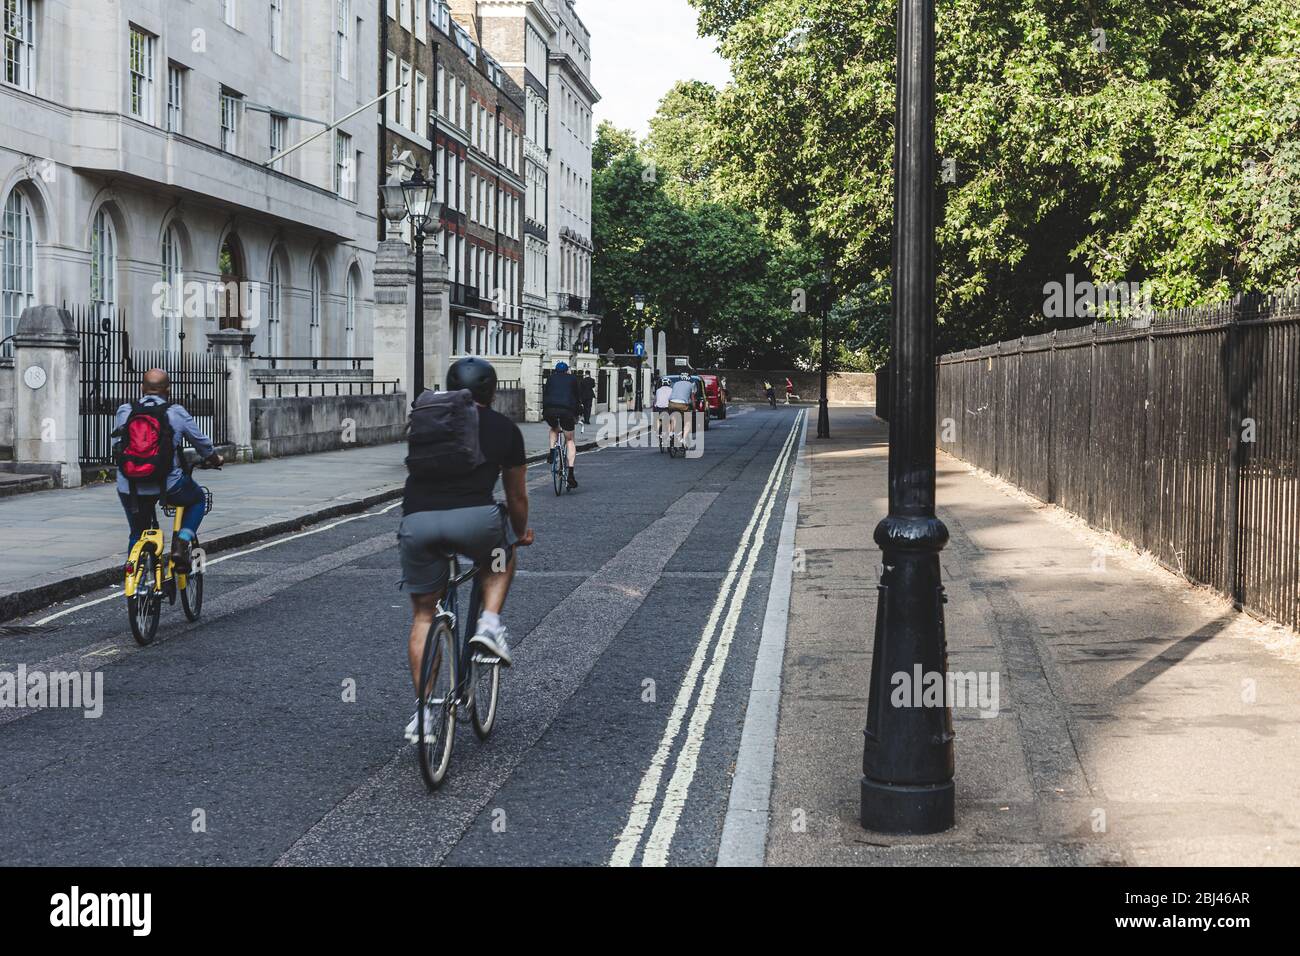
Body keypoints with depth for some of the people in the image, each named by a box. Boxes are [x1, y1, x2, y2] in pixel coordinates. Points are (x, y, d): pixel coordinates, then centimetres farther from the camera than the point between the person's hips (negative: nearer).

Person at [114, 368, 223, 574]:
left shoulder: (124, 411, 4)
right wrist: (214, 459, 30)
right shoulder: (176, 413, -1)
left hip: (129, 488, 3)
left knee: (137, 533, 22)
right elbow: (202, 441, 9)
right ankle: (182, 543, 7)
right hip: (168, 485, -3)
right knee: (197, 499, 26)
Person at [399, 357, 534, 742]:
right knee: (501, 558, 33)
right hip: (474, 518, -2)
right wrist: (521, 533, 48)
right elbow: (517, 497, 29)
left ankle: (423, 710, 13)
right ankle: (489, 622, 10)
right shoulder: (504, 428, 20)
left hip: (417, 520, 2)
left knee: (423, 615, 17)